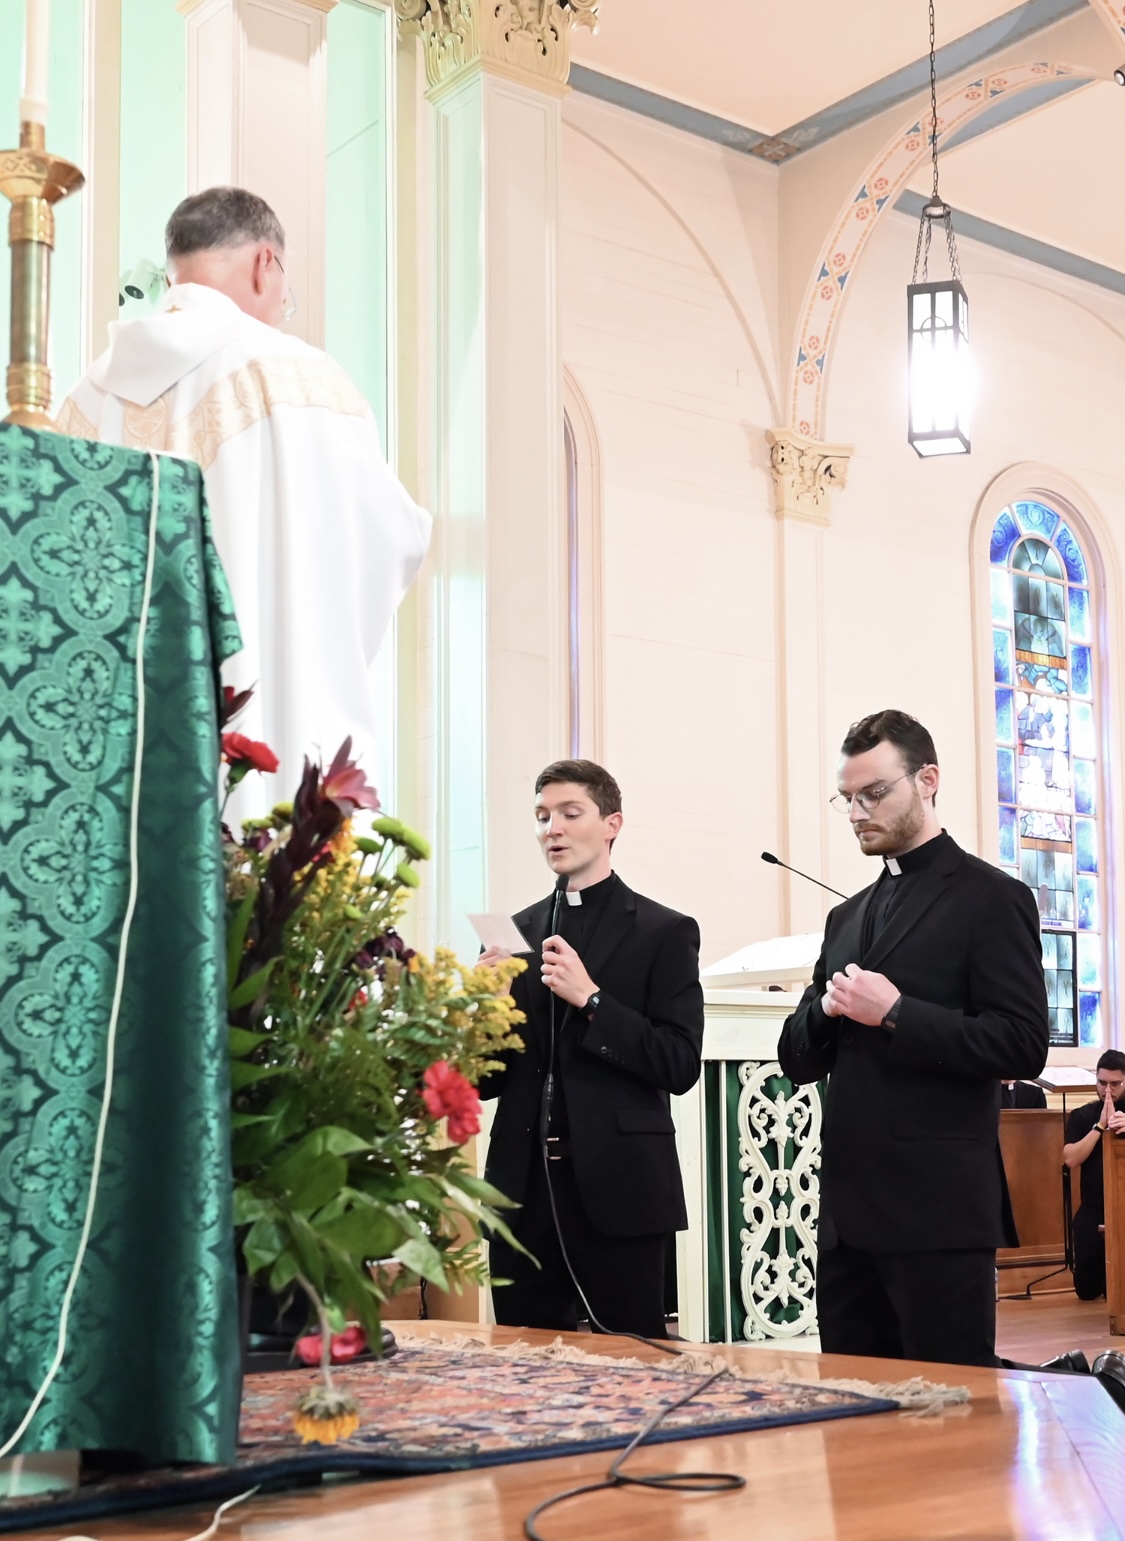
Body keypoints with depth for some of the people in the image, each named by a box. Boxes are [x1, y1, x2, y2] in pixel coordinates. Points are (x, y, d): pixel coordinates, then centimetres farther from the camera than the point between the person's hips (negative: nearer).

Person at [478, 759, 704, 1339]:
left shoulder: (664, 933, 1)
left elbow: (680, 1064, -8)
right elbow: (488, 1080, 13)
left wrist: (590, 999, -16)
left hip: (617, 1192, -4)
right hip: (524, 1189, 4)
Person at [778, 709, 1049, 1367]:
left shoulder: (992, 899, -3)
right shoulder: (848, 917, 18)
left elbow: (1022, 1045, -12)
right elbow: (799, 1060, 17)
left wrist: (895, 1015, -18)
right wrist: (824, 1010, -5)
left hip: (938, 1213, -7)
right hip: (849, 1214, 7)